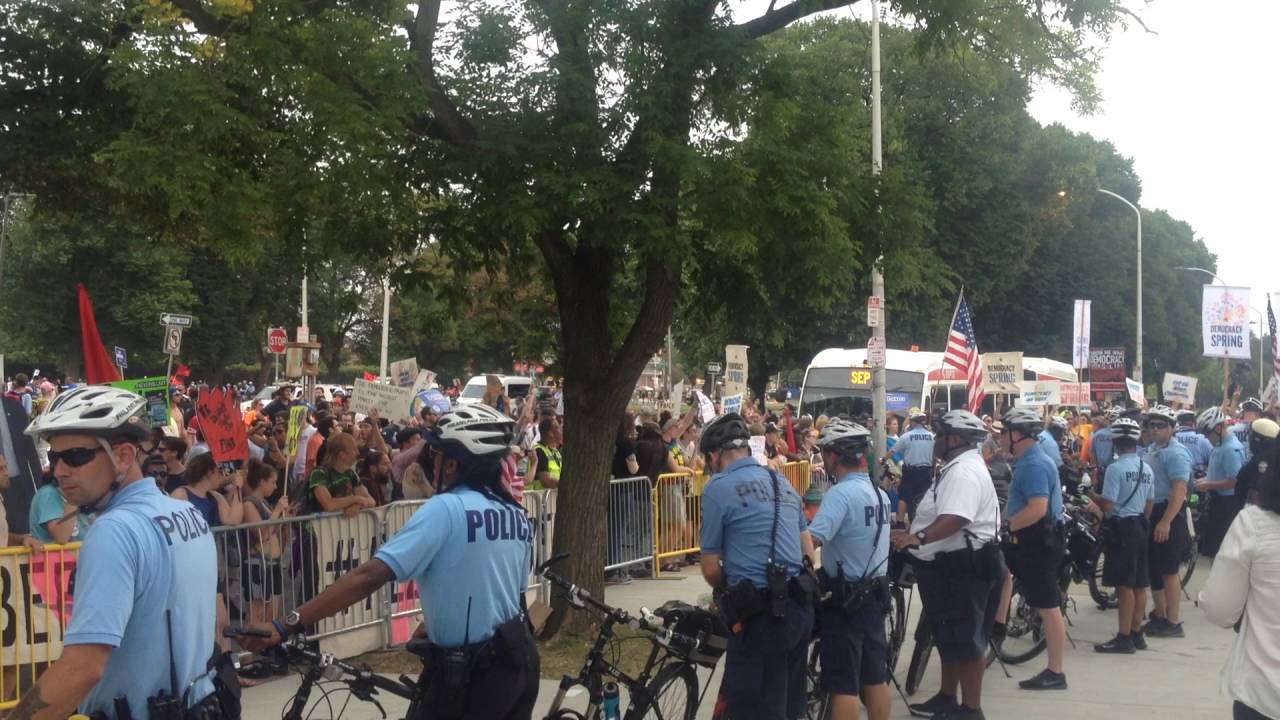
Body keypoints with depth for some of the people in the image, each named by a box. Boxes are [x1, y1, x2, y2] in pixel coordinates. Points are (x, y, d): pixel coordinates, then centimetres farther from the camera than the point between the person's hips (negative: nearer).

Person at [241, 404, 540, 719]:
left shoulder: (445, 509, -16)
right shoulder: (518, 516, 6)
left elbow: (370, 576, -24)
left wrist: (286, 625, -26)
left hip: (472, 673, -7)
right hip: (520, 659, 7)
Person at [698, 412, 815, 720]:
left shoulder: (718, 488, -6)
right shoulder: (783, 483, 16)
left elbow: (711, 570, -2)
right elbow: (809, 553, 19)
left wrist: (729, 595, 16)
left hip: (762, 612, -7)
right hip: (801, 605, 8)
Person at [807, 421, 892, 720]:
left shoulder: (841, 493, -20)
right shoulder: (879, 493, 8)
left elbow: (812, 539, -33)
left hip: (845, 599, -8)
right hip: (874, 594, 8)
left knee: (843, 683, -2)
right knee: (875, 677, 14)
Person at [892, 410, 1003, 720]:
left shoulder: (963, 472, -20)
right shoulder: (959, 468, 17)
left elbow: (954, 519, -35)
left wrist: (917, 538, -46)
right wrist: (916, 538, 32)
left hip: (965, 566, -12)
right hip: (953, 564, 12)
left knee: (965, 638, -4)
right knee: (950, 635, 20)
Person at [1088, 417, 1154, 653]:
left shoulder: (1115, 468, -16)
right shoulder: (1147, 469, 7)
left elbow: (1108, 505, -19)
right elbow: (1149, 505, 13)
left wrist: (1091, 495, -1)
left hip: (1121, 528, -8)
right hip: (1140, 527, 8)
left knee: (1124, 584, -5)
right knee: (1139, 584, 11)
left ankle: (1124, 638, -3)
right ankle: (1137, 634, 18)